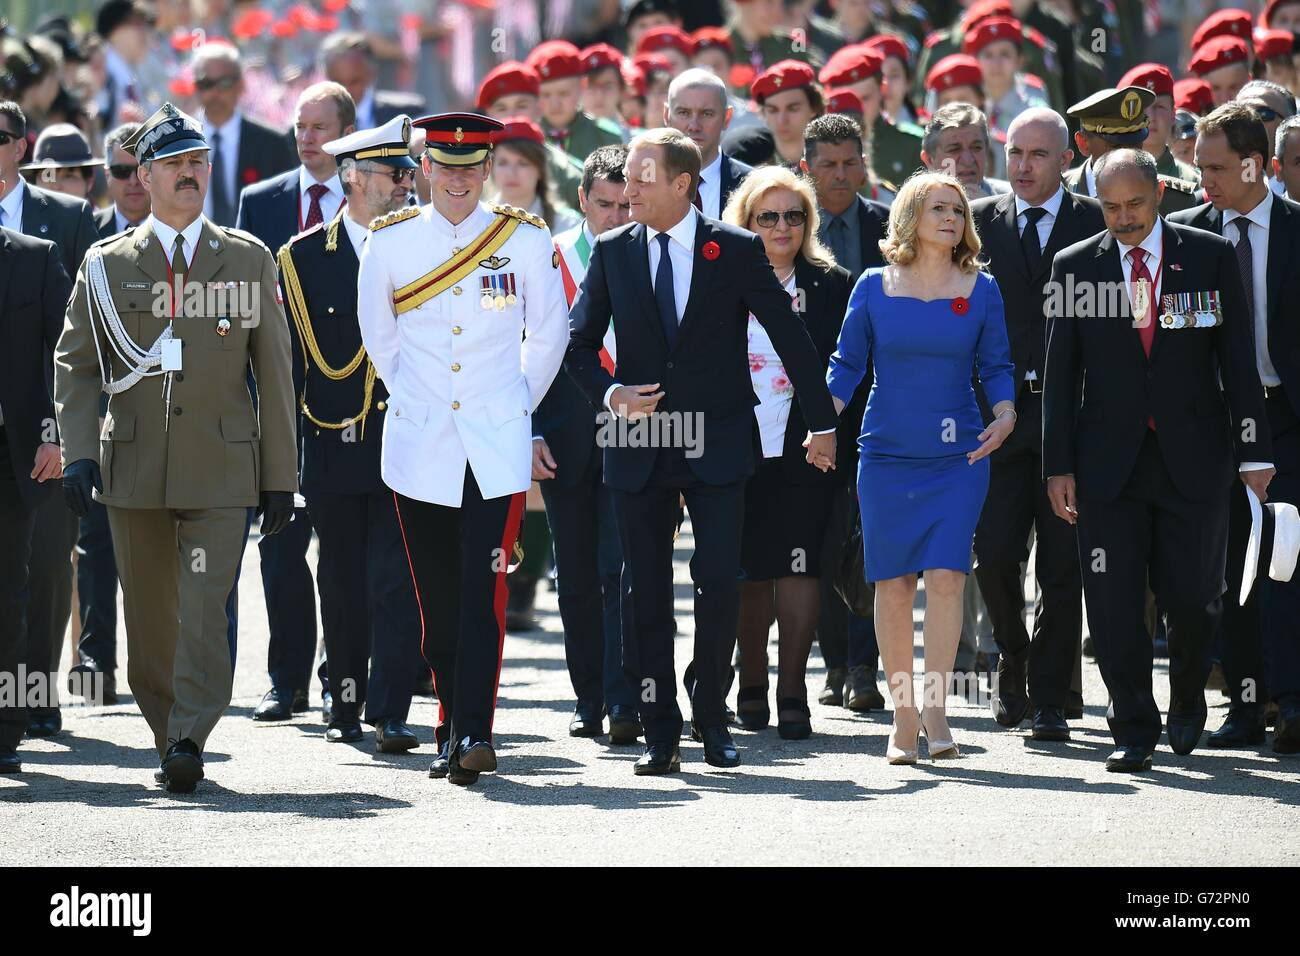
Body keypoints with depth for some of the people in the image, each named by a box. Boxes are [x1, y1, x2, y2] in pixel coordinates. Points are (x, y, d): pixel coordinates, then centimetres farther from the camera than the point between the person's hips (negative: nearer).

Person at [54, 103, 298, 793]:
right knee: (149, 619, 6)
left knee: (204, 607, -14)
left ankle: (189, 742, -19)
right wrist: (78, 452, -7)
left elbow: (274, 374, 8)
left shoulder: (249, 259, 8)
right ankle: (169, 737, 18)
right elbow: (75, 365, 7)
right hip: (133, 468, 1)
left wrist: (280, 476, 5)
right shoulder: (107, 264, 8)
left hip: (220, 467, -1)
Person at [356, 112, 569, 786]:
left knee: (483, 591, -12)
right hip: (420, 447, 1)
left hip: (496, 448, -1)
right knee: (438, 599, 5)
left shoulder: (525, 241, 0)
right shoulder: (390, 243, 2)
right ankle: (454, 730, 16)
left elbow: (547, 338, 12)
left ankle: (472, 733, -14)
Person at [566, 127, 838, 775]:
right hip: (638, 446, 2)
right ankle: (660, 733, 10)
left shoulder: (736, 250, -1)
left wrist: (822, 424, 5)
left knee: (719, 581, -10)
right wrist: (610, 394, -8)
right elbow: (579, 343, 11)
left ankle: (710, 715, 7)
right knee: (647, 592, 3)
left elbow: (790, 337, 4)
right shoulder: (613, 253, 5)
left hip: (717, 445, -2)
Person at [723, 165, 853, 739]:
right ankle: (752, 686, 18)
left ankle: (792, 692, -2)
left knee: (799, 566, -6)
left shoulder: (832, 286, 6)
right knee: (749, 571, 5)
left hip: (804, 451, -1)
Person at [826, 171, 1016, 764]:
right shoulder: (874, 287, 3)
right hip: (886, 455, 0)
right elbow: (847, 363, 7)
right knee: (892, 583, 1)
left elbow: (995, 365, 10)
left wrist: (1004, 414, -8)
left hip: (958, 455, 0)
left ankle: (935, 710, -6)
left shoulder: (980, 290, 4)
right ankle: (903, 718, 11)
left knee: (946, 576, -13)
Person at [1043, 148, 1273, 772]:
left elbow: (1238, 360, 3)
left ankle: (1187, 702, 28)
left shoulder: (1209, 257, 2)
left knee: (1191, 598, 1)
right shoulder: (1074, 266, 4)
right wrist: (1059, 465, 0)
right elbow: (1060, 373, 5)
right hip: (1109, 462, 1)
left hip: (1193, 458, -1)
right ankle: (1134, 731, 7)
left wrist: (1253, 451, -2)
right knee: (1114, 605, -3)